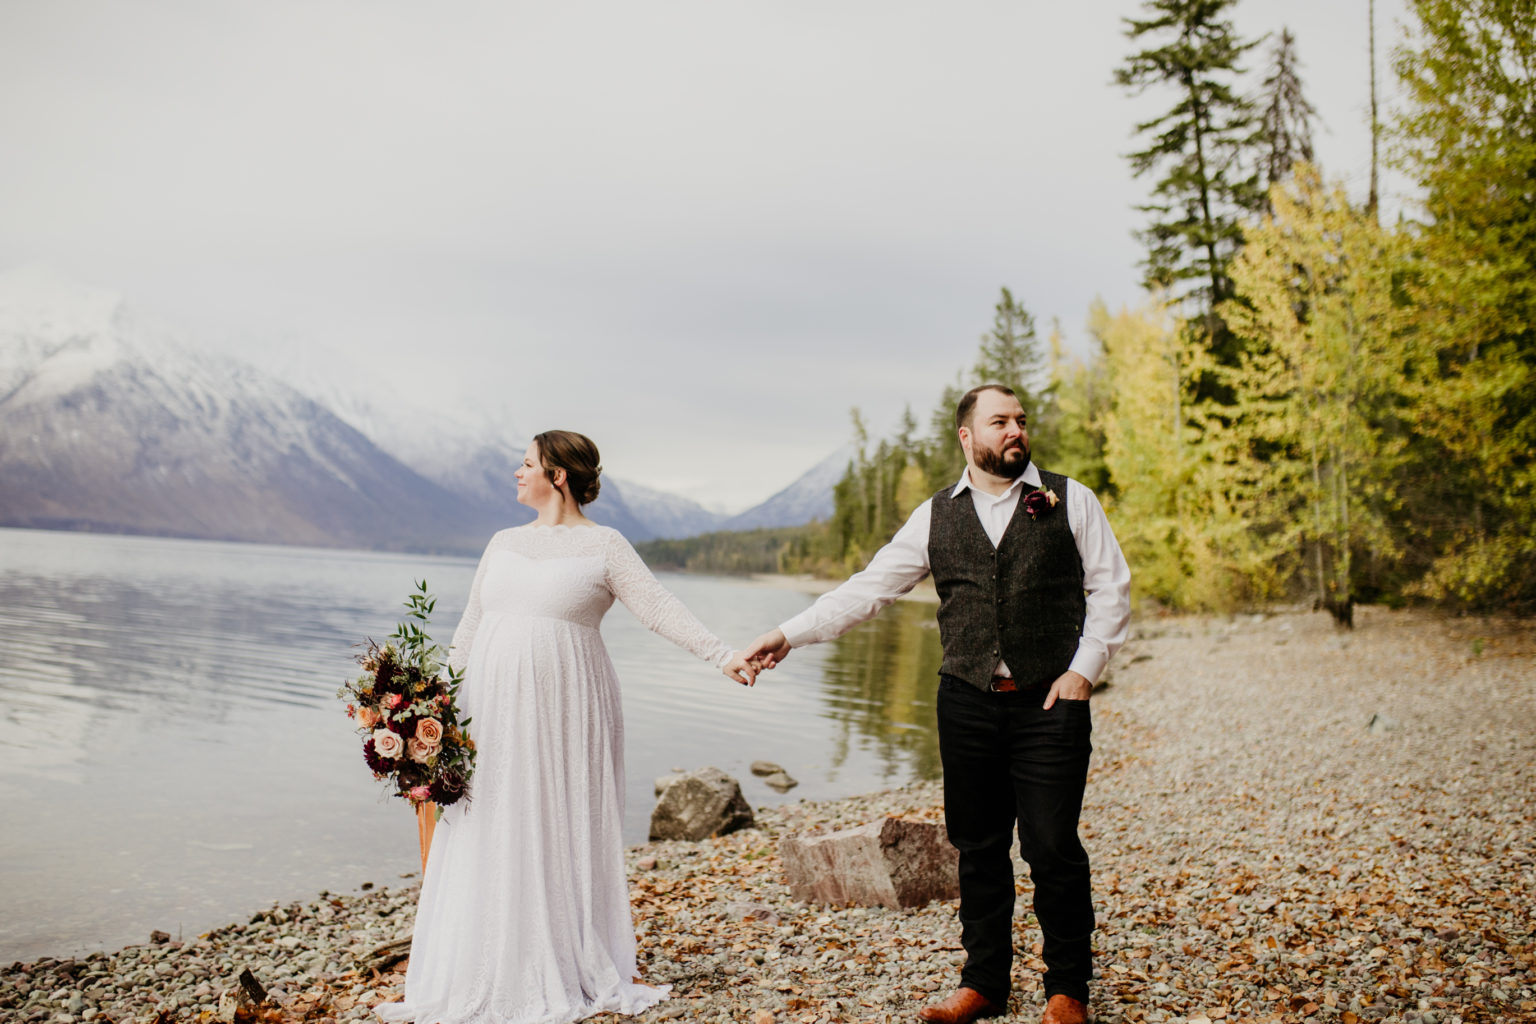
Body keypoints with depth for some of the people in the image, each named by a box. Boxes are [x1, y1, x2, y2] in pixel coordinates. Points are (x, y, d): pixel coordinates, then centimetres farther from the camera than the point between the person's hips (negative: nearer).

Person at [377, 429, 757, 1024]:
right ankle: (486, 975, 20)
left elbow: (660, 611, -8)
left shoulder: (604, 546, -1)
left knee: (559, 836, 2)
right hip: (493, 711, 5)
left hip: (561, 712, -4)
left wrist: (724, 657, -18)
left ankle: (565, 976, 18)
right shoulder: (504, 544, 14)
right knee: (489, 838, 7)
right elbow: (470, 629, 18)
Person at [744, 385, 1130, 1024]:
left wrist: (1084, 667, -6)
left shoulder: (1070, 500, 4)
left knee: (1053, 849, 0)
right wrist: (789, 634, -1)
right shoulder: (935, 516, 7)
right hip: (968, 703, 2)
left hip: (1049, 702, -2)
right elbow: (869, 588, 6)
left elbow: (1110, 588, 5)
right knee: (978, 849, 10)